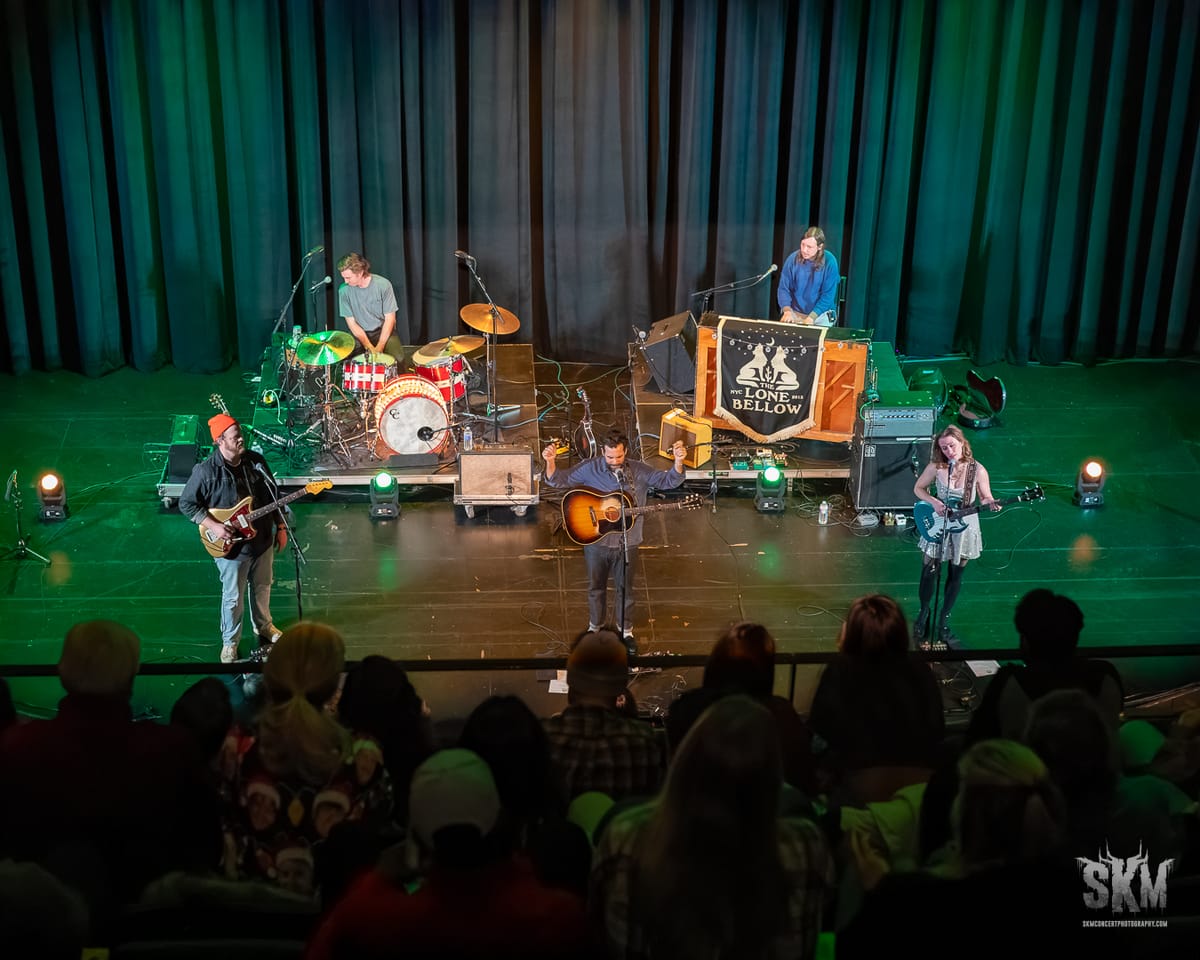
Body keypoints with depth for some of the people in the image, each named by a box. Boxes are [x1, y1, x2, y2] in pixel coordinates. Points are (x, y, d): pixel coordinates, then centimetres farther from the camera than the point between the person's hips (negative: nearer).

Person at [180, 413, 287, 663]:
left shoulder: (256, 461, -4)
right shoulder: (206, 471, -19)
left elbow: (273, 495, 7)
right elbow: (186, 504, -13)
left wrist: (281, 527, 7)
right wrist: (214, 526, -21)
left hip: (262, 540, 5)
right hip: (231, 546, -5)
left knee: (262, 587, 22)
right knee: (233, 597, 8)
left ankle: (263, 627, 45)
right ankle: (230, 642, 27)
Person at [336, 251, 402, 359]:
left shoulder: (383, 284, -16)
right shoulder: (344, 290, -11)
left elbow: (389, 318, -11)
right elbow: (351, 322, -6)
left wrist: (379, 347, -20)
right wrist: (369, 347, -18)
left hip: (383, 331, -1)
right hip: (359, 333, 1)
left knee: (397, 357, -27)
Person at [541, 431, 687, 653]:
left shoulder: (638, 470, -7)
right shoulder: (589, 468, -11)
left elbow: (669, 481, -9)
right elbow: (557, 480, -10)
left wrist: (678, 461, -29)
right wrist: (550, 462, -32)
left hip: (626, 543, 0)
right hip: (596, 540, 0)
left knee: (625, 588, 15)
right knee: (596, 586, 18)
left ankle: (626, 630, 34)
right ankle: (595, 626, 40)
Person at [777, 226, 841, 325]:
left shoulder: (829, 262, -13)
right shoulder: (793, 259, -7)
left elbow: (828, 295, -14)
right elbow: (783, 288, -3)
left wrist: (811, 317, -23)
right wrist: (787, 310, -21)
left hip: (821, 313, -2)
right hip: (795, 312, 2)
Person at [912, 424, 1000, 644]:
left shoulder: (977, 470, -13)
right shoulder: (935, 467, -11)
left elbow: (985, 498, -2)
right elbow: (918, 488, 3)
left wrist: (990, 503, -26)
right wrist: (933, 502, -15)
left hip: (964, 527, 0)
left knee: (955, 575, 12)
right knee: (929, 571, 5)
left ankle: (945, 618, 28)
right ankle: (924, 612, 29)